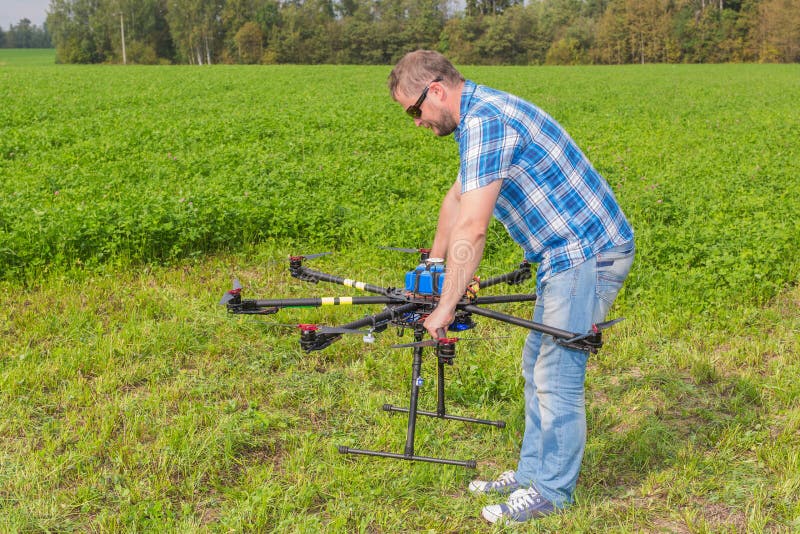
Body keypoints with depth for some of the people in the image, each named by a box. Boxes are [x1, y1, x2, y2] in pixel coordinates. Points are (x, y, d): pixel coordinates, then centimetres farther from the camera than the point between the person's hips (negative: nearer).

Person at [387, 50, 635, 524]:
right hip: (570, 253, 11)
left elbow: (471, 229, -25)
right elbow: (456, 199, 24)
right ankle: (532, 473, 29)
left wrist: (447, 306, -17)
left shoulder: (485, 121, -21)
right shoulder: (480, 115, 14)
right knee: (538, 366, 16)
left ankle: (553, 491, 13)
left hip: (588, 254, -11)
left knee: (557, 375, -2)